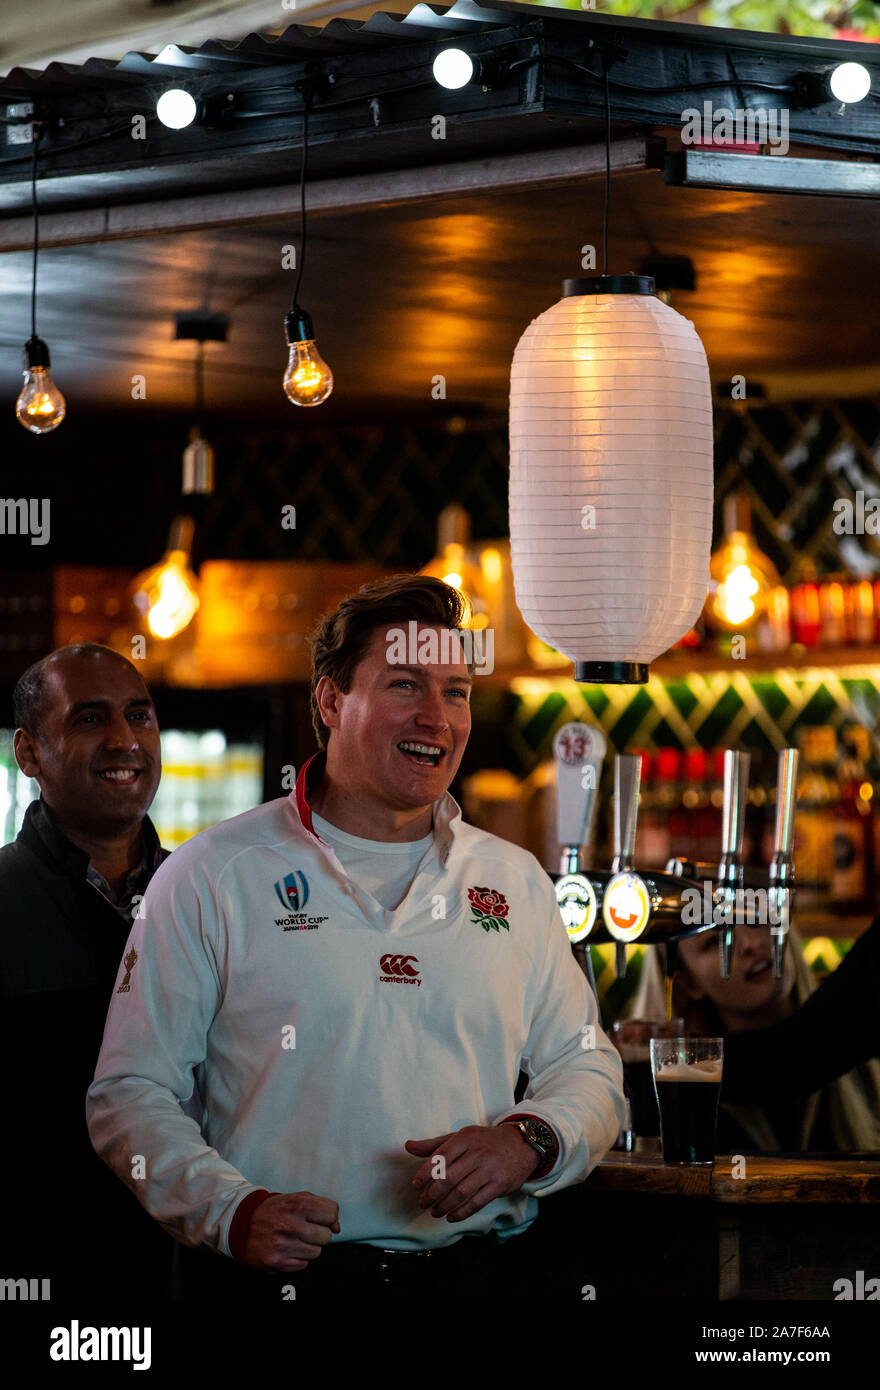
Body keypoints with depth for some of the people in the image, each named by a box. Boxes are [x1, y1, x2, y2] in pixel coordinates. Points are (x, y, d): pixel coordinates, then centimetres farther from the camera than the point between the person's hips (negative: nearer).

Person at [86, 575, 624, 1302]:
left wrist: (530, 1140, -3)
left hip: (479, 1272, 2)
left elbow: (588, 1066, 19)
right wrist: (234, 1210, -14)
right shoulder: (214, 876, 4)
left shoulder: (516, 881, 15)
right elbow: (131, 1094, 2)